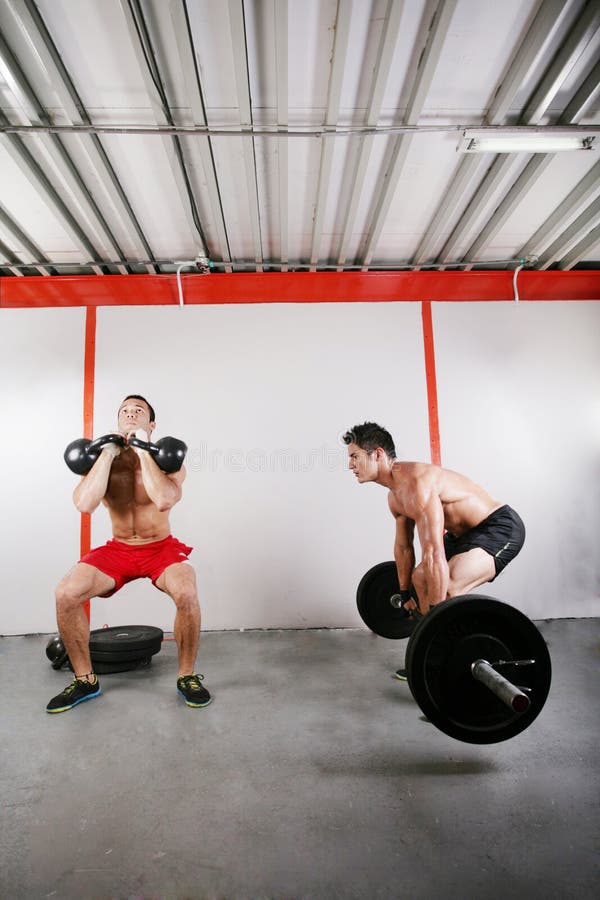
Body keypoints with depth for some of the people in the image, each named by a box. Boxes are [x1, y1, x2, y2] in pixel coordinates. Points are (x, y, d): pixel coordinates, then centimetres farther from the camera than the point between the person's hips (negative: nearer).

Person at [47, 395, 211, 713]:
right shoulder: (102, 458, -4)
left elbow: (164, 500, -33)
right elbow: (85, 505, -24)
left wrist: (144, 451, -25)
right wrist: (107, 452, -20)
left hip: (161, 548, -2)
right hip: (117, 549, 3)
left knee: (186, 593, -32)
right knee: (66, 594, -20)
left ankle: (187, 676, -5)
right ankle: (85, 680, 4)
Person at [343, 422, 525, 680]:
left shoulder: (417, 483, -29)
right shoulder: (395, 495, 3)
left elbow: (433, 553, -34)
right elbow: (403, 546, 14)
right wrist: (405, 593, 21)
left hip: (501, 526, -10)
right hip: (468, 531, 11)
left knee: (449, 589, -28)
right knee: (420, 577, 16)